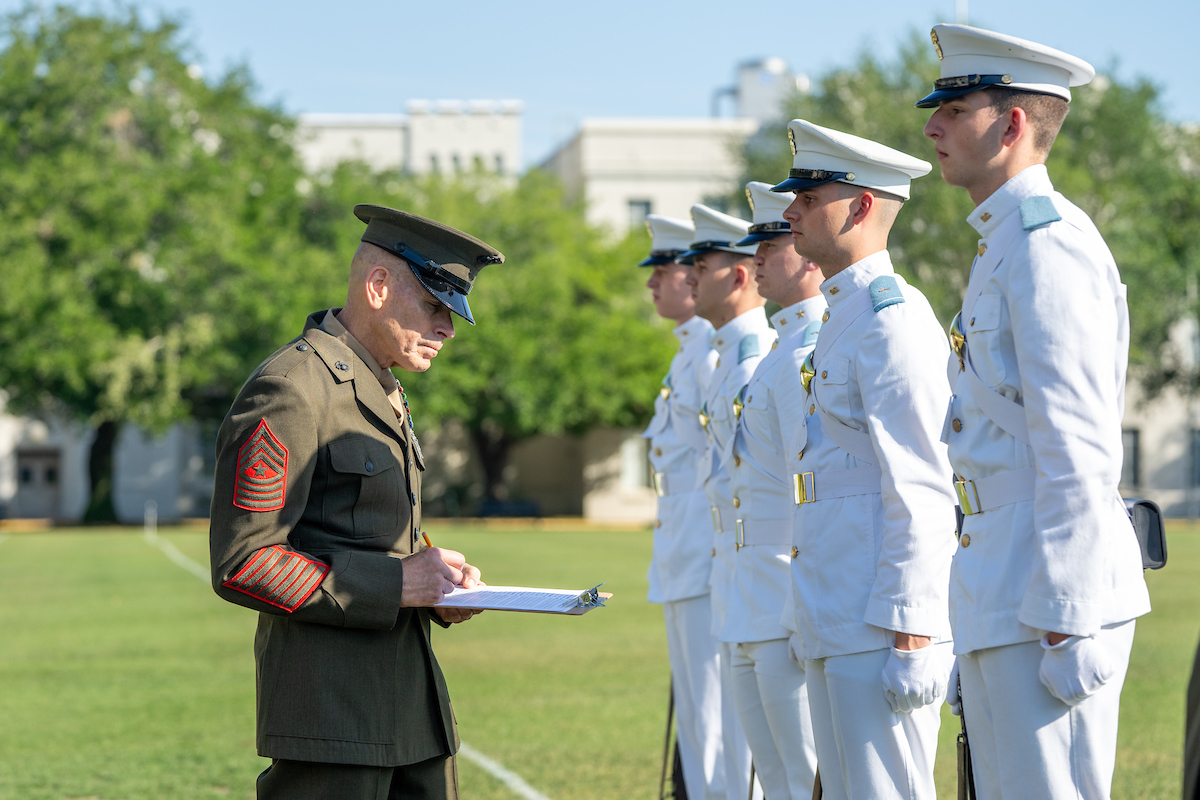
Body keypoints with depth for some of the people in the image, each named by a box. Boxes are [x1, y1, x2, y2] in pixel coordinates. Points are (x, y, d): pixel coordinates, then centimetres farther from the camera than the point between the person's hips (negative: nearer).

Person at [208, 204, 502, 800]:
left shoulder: (385, 397, 19)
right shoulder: (288, 392, -14)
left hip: (410, 703, 9)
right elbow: (241, 565, -19)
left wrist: (438, 582, 5)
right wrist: (398, 582, -19)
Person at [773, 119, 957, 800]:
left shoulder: (893, 317, -13)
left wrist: (912, 638, -22)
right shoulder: (846, 317, 19)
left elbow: (921, 489, -18)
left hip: (883, 626, -10)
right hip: (836, 632, 10)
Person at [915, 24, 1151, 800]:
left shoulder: (1047, 238, -13)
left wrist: (1066, 621, -22)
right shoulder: (1005, 244, 19)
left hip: (1048, 597, -10)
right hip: (1001, 600, 10)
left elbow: (1079, 446, -19)